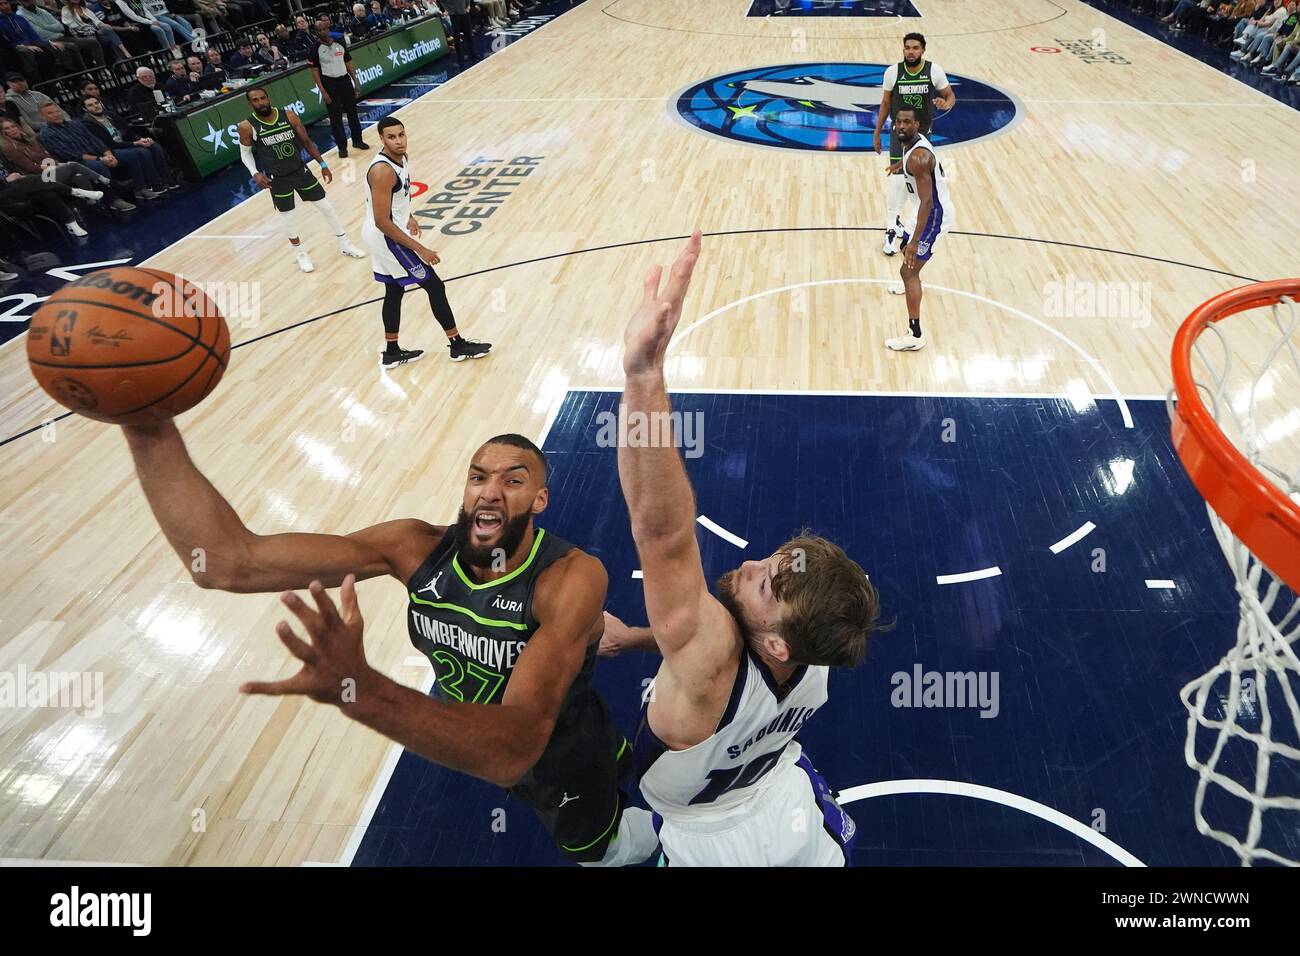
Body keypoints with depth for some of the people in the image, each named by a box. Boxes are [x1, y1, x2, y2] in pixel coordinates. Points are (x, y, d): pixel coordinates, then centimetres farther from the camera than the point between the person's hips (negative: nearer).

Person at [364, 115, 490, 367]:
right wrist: (419, 249, -26)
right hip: (388, 238, -9)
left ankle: (391, 352, 28)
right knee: (435, 286, -1)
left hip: (384, 236, 10)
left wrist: (408, 216, 11)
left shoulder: (399, 157, 2)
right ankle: (457, 345, 9)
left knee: (394, 291, 17)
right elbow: (382, 222, -28)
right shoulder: (383, 171, -27)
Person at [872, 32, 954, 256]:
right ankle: (891, 229, -12)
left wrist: (947, 104, -26)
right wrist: (877, 132, 2)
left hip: (923, 132, 2)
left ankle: (894, 217, 33)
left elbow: (950, 95, -2)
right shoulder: (893, 72, -10)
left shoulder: (934, 71, -10)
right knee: (896, 177, -15)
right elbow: (885, 103, 1)